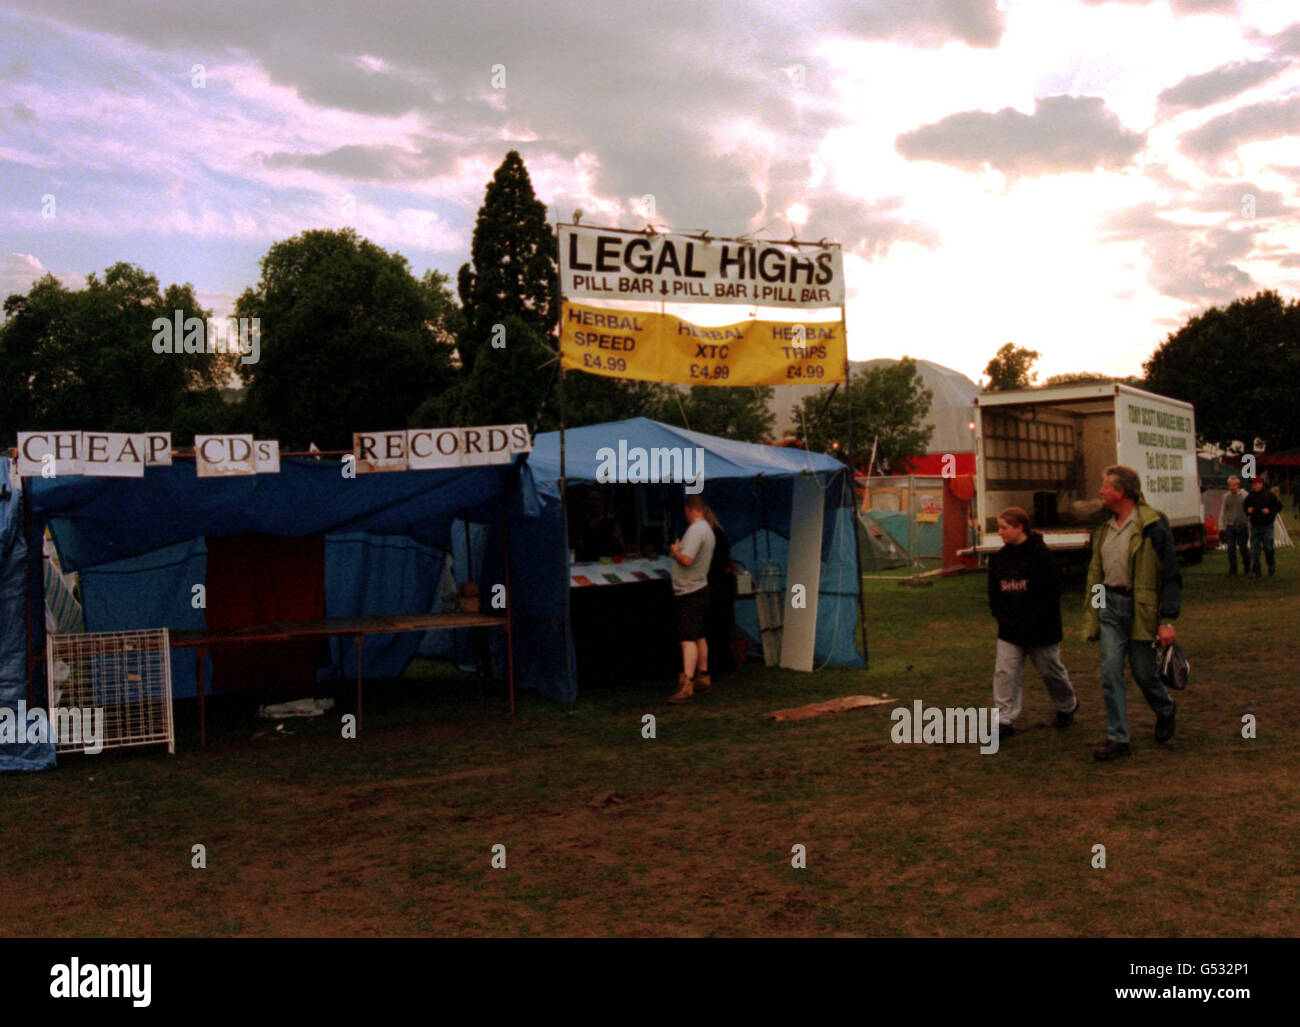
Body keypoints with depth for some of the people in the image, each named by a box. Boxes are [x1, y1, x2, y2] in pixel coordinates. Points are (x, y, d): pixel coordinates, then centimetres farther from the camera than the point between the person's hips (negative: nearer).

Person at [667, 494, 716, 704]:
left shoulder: (696, 530, -18)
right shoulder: (707, 530, 14)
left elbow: (687, 559, -26)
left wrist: (675, 551, -8)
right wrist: (678, 551, 17)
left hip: (689, 592, -10)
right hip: (699, 590, 10)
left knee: (688, 639, -16)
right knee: (699, 636, 19)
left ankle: (686, 685, -23)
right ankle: (703, 677, 30)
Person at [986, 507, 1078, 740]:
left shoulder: (1041, 554, -14)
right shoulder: (999, 558, 5)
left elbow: (1051, 594, -15)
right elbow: (994, 594, 9)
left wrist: (1032, 623, -18)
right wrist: (1004, 619, -6)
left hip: (1041, 630, -5)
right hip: (1010, 631, 5)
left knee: (1051, 670, 13)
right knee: (1005, 672, -4)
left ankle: (1067, 706, 38)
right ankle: (1005, 720, 0)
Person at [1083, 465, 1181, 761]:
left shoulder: (1153, 526, -11)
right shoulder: (1104, 528, 10)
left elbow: (1171, 576, -11)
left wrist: (1167, 620, -16)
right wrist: (1090, 616, 14)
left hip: (1140, 607, -5)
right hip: (1109, 605, 5)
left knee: (1143, 671, 7)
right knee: (1110, 673, -2)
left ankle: (1165, 710, 39)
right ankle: (1117, 738, 4)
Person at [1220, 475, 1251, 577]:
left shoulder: (1245, 496, -3)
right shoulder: (1226, 497, 6)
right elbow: (1223, 512, 11)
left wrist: (1250, 525, -2)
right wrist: (1221, 527, 6)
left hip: (1242, 526, -2)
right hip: (1230, 526, 2)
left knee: (1243, 548, 5)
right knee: (1231, 549, -2)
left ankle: (1246, 567, 29)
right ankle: (1232, 571, 4)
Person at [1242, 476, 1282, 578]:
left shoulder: (1269, 495, -4)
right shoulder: (1250, 497, 4)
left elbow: (1279, 506, 2)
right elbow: (1244, 507, 15)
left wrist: (1270, 511, -14)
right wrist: (1248, 511, -7)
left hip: (1267, 526, -3)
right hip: (1255, 526, 3)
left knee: (1268, 547, -2)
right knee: (1254, 549, 0)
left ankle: (1271, 565, 25)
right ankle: (1257, 570, 9)